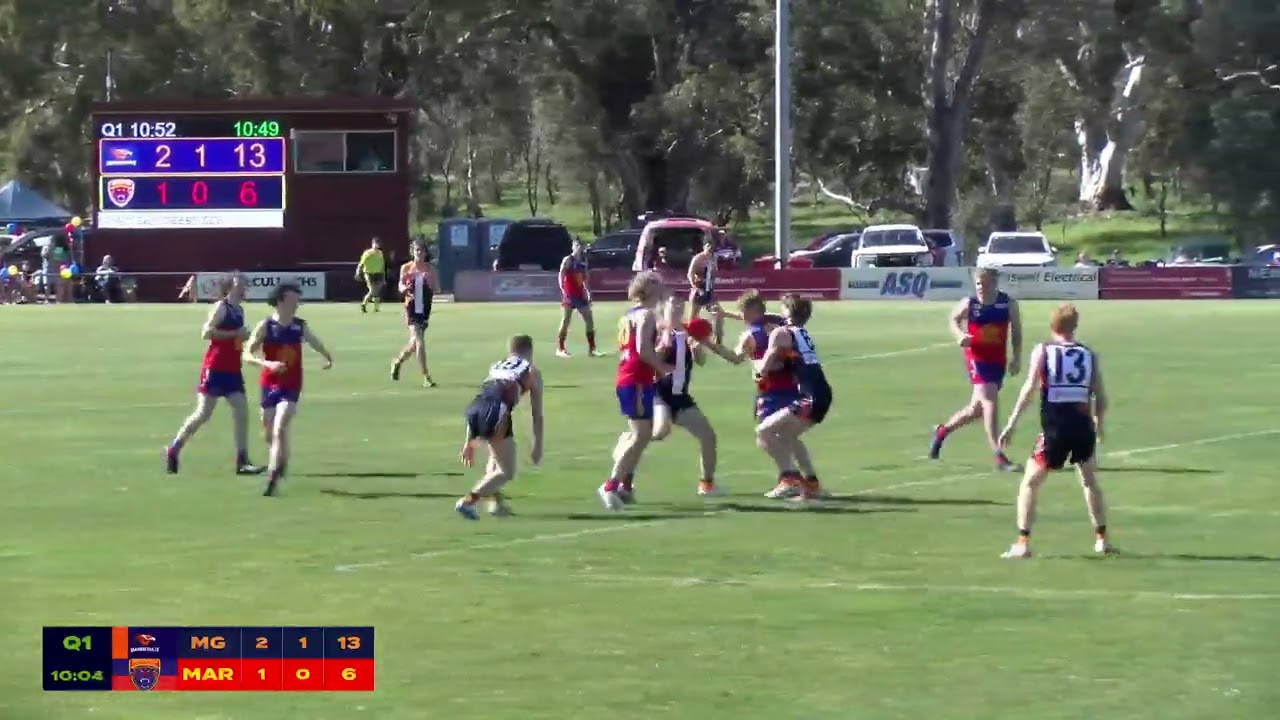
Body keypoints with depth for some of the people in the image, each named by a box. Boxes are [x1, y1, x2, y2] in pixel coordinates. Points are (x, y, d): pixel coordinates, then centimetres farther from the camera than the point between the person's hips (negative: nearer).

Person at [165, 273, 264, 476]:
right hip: (215, 369, -8)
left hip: (233, 370, 8)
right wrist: (235, 333, -20)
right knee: (203, 414, -6)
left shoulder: (239, 310, 15)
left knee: (242, 413, -2)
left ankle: (242, 462, -1)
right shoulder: (221, 307, -9)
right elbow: (207, 332, -21)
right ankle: (173, 450, 9)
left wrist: (244, 337, 8)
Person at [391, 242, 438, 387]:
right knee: (419, 342, -15)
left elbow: (434, 290, -3)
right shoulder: (406, 268, -2)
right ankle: (426, 377, -13)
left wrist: (429, 280, -23)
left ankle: (398, 361, 44)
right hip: (411, 308, -3)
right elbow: (401, 286, 5)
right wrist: (404, 289, -18)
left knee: (415, 343, 15)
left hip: (424, 309, 3)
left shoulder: (430, 270, 1)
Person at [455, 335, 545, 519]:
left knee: (497, 456, 33)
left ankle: (496, 502, 28)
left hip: (474, 410, 5)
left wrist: (469, 442, 35)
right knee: (507, 472, 8)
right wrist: (538, 446, 23)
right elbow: (537, 414, 18)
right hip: (496, 412, -5)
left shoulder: (495, 367, 35)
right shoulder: (531, 372, 23)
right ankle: (468, 501, -7)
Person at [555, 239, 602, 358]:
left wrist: (587, 290, 12)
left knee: (589, 321, 6)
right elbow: (561, 276, -12)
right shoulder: (567, 260, -9)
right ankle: (560, 349, 2)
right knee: (565, 322, -4)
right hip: (569, 294, -7)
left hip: (580, 294, 7)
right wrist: (563, 290, -21)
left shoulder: (584, 260, 11)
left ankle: (592, 348, 13)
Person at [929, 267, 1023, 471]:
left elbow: (1016, 331, 7)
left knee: (977, 408, 12)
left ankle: (942, 431, 39)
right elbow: (954, 319, 11)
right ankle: (999, 457, -18)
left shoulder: (1009, 304, -5)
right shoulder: (968, 304, -9)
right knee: (990, 401, -19)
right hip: (977, 358, -4)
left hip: (998, 360, 4)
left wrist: (1016, 358, 1)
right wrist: (960, 334, -9)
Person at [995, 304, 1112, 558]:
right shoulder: (1089, 354, 8)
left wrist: (1011, 424, -7)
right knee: (1090, 481, 25)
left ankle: (1023, 544, 1)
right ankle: (1101, 540, 29)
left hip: (1054, 428, -3)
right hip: (1083, 427, 3)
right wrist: (1098, 425, 24)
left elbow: (1029, 389, -8)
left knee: (1030, 483, 9)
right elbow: (1101, 397, 7)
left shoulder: (1042, 351, 2)